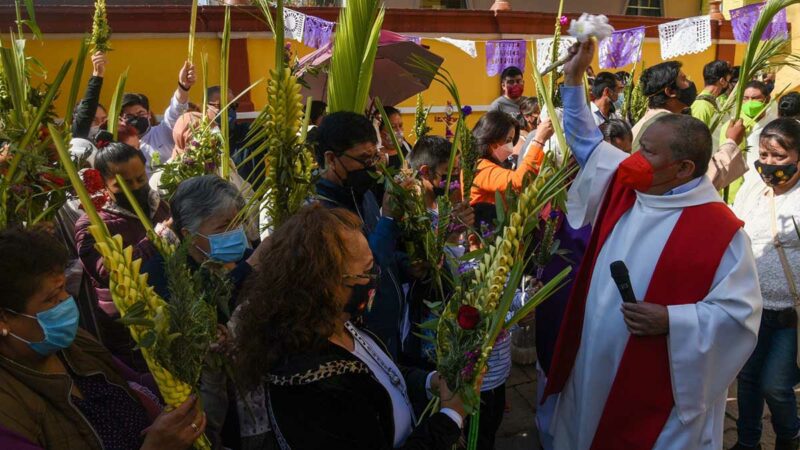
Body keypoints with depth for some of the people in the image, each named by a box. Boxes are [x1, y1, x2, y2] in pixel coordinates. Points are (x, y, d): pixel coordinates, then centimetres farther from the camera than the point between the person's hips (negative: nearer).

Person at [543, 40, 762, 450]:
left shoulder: (720, 230, -19)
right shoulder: (625, 186, -1)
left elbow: (742, 313, -17)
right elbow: (586, 141, 11)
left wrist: (671, 321, -27)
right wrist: (574, 78, 6)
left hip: (658, 385, -6)